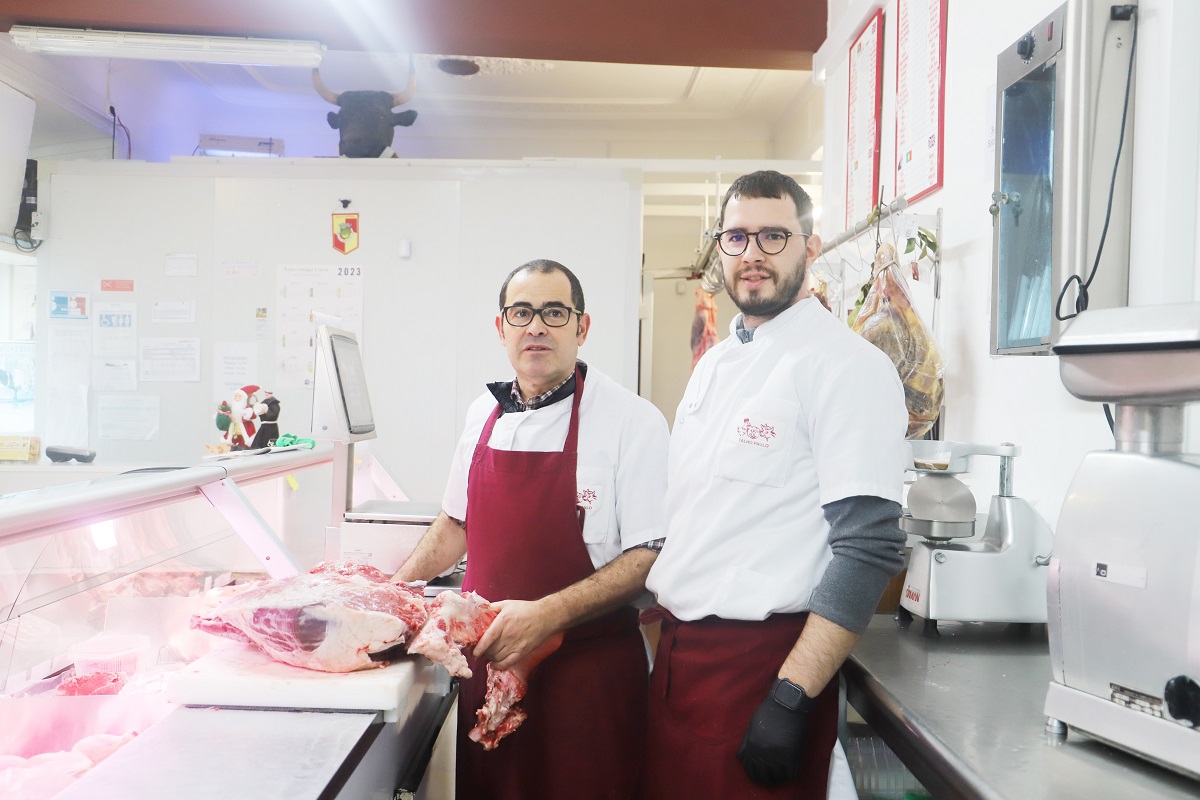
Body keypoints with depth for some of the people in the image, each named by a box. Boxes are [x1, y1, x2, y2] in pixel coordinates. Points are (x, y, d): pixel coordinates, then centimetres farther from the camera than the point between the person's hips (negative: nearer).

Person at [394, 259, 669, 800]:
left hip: (585, 671, -5)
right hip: (487, 655, 5)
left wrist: (548, 615, -24)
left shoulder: (631, 420, -13)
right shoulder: (484, 414, 6)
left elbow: (651, 557, -16)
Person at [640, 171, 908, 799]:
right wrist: (662, 603, 11)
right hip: (677, 653, 7)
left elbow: (868, 547, -19)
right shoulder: (716, 363, 11)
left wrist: (792, 700, -21)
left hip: (762, 665, -7)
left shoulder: (846, 365, -13)